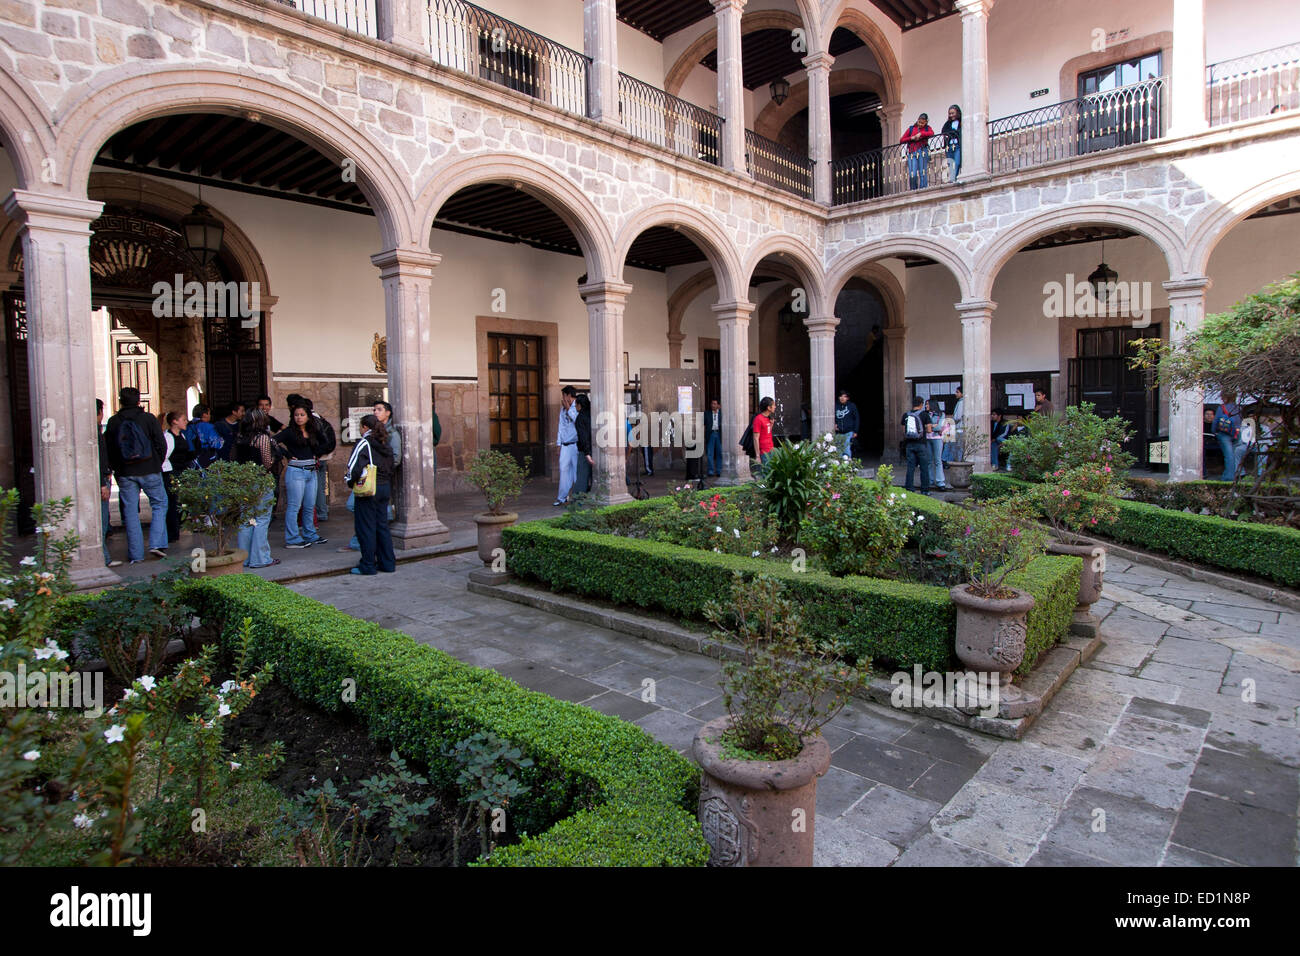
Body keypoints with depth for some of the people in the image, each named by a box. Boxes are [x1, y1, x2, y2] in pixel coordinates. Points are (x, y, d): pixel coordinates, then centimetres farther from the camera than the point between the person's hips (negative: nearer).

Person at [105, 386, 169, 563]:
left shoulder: (113, 422, 4)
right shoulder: (148, 419, -3)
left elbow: (108, 449, 7)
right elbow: (161, 445, -3)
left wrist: (116, 469, 16)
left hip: (125, 473, 2)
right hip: (149, 471, -2)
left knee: (130, 511, 6)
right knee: (159, 504, 10)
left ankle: (135, 554, 8)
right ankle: (157, 543, -5)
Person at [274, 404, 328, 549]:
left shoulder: (312, 431, 11)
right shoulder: (289, 432, -5)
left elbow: (323, 443, 27)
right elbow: (274, 442, -18)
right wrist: (288, 455, -14)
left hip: (311, 472, 6)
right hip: (296, 472, -6)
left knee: (309, 507, 12)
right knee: (294, 506, -3)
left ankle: (310, 535, 22)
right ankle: (292, 539, 1)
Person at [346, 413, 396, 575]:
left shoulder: (364, 443, -11)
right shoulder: (385, 445, 11)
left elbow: (355, 466, -20)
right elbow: (391, 468, 12)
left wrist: (351, 482, -4)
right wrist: (389, 488, 17)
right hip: (386, 488, 7)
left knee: (366, 527, 1)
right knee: (382, 526, 14)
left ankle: (368, 565, 6)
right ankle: (388, 563, 16)